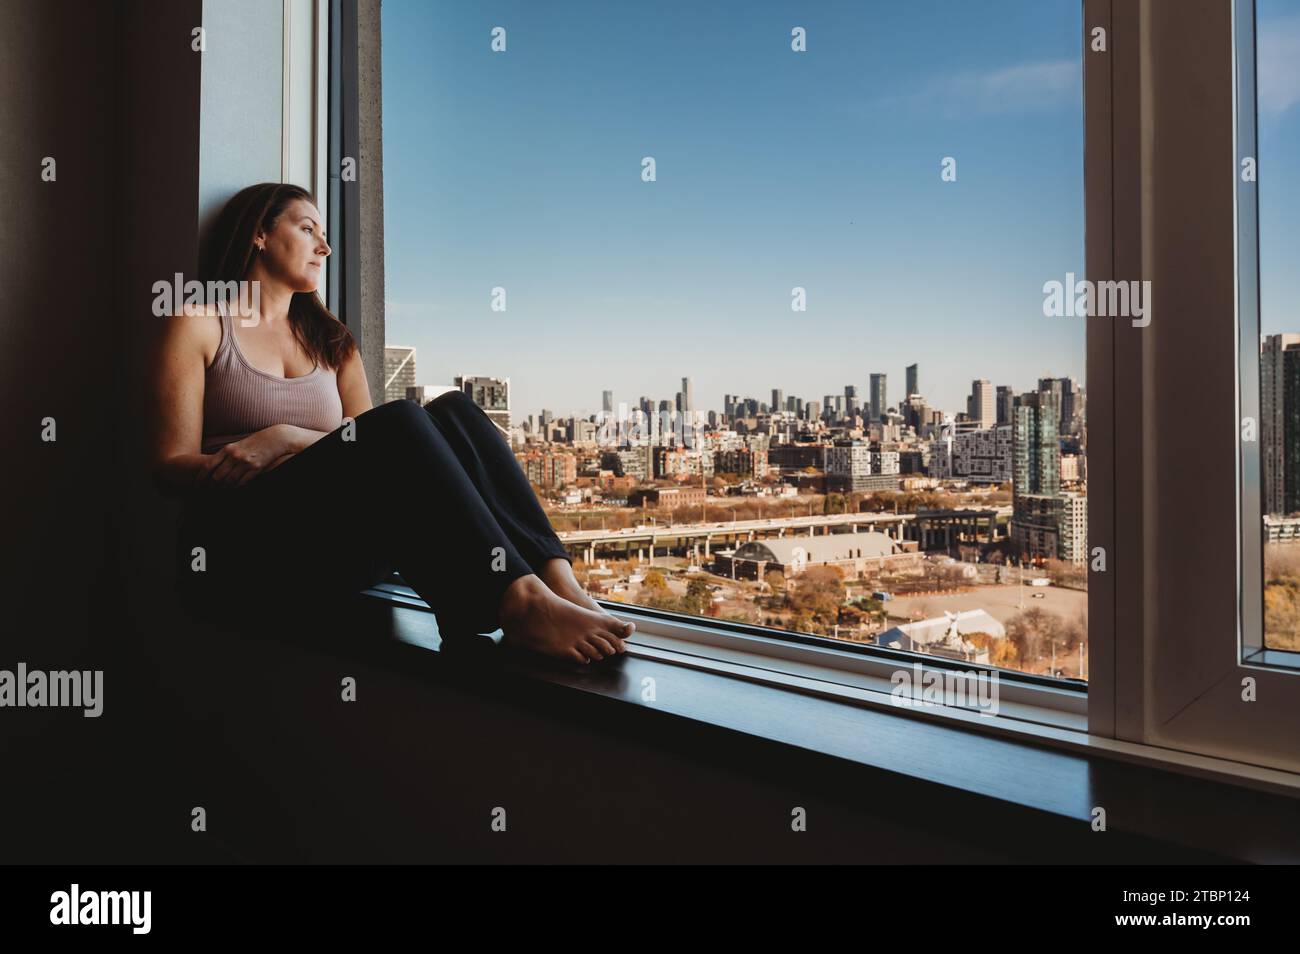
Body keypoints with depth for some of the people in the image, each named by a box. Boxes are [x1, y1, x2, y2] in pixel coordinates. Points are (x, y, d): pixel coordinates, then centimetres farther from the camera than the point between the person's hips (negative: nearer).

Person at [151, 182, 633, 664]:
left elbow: (370, 442, 10)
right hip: (245, 543, -4)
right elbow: (171, 466, 0)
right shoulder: (199, 324, 10)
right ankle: (519, 602, -45)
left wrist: (291, 440, -11)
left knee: (454, 412, -20)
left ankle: (557, 582, -38)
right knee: (398, 421, -29)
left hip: (342, 548, 5)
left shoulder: (330, 340, 24)